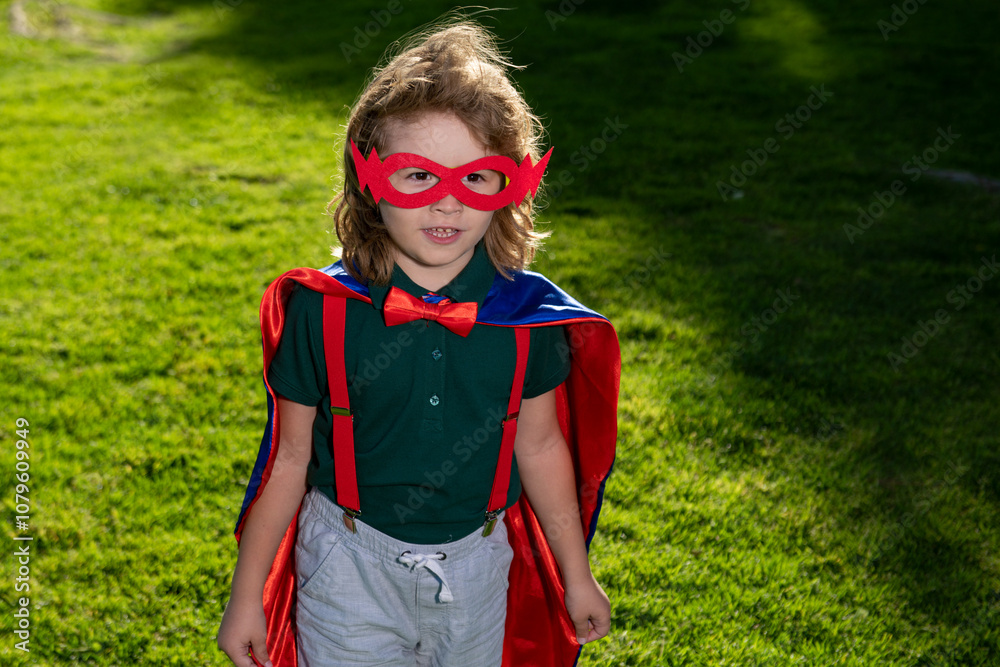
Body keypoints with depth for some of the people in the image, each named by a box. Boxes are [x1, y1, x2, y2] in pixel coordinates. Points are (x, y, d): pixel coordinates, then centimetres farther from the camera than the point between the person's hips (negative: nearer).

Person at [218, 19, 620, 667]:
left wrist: (576, 575, 10)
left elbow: (539, 445, 1)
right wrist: (247, 595, 0)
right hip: (351, 566, -2)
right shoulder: (322, 310, -17)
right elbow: (290, 457, -7)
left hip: (478, 563, 2)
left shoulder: (526, 312, -13)